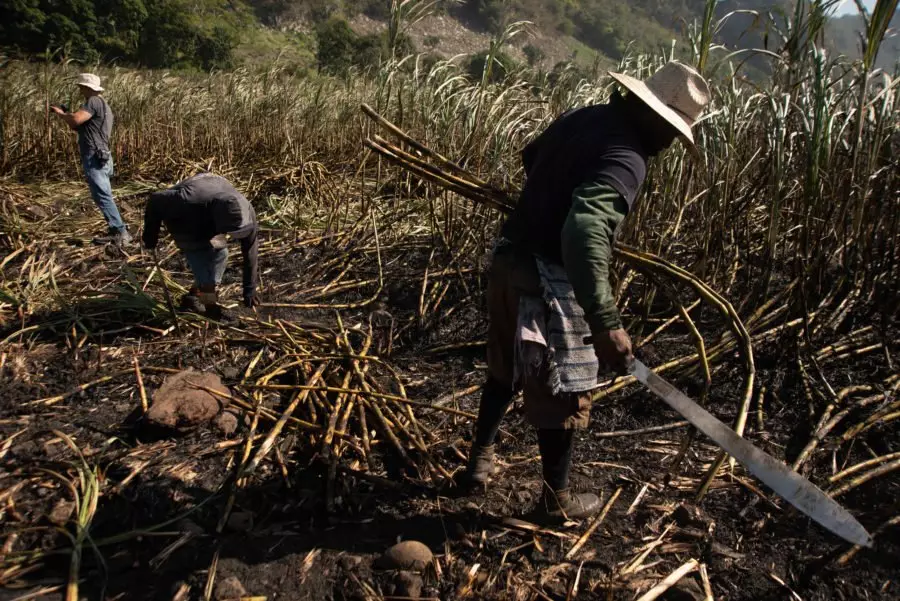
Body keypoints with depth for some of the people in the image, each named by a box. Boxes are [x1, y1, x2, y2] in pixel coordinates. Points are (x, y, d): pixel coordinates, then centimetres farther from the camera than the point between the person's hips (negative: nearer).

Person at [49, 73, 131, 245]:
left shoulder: (94, 102, -10)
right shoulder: (102, 104, 22)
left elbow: (76, 120, -24)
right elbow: (82, 127, 25)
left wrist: (61, 113, -5)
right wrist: (66, 114, 16)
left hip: (94, 158, -10)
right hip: (101, 157, 10)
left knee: (103, 197, -10)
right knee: (103, 196, 14)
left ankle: (120, 232, -10)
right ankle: (117, 230, 16)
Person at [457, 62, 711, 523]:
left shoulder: (583, 118, 7)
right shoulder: (626, 159, -21)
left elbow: (530, 157, 26)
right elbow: (584, 231, -37)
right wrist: (605, 322, -39)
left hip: (510, 258, 9)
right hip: (547, 279, -9)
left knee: (505, 368, 24)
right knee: (564, 391, 8)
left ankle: (479, 462, 39)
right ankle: (556, 499, 26)